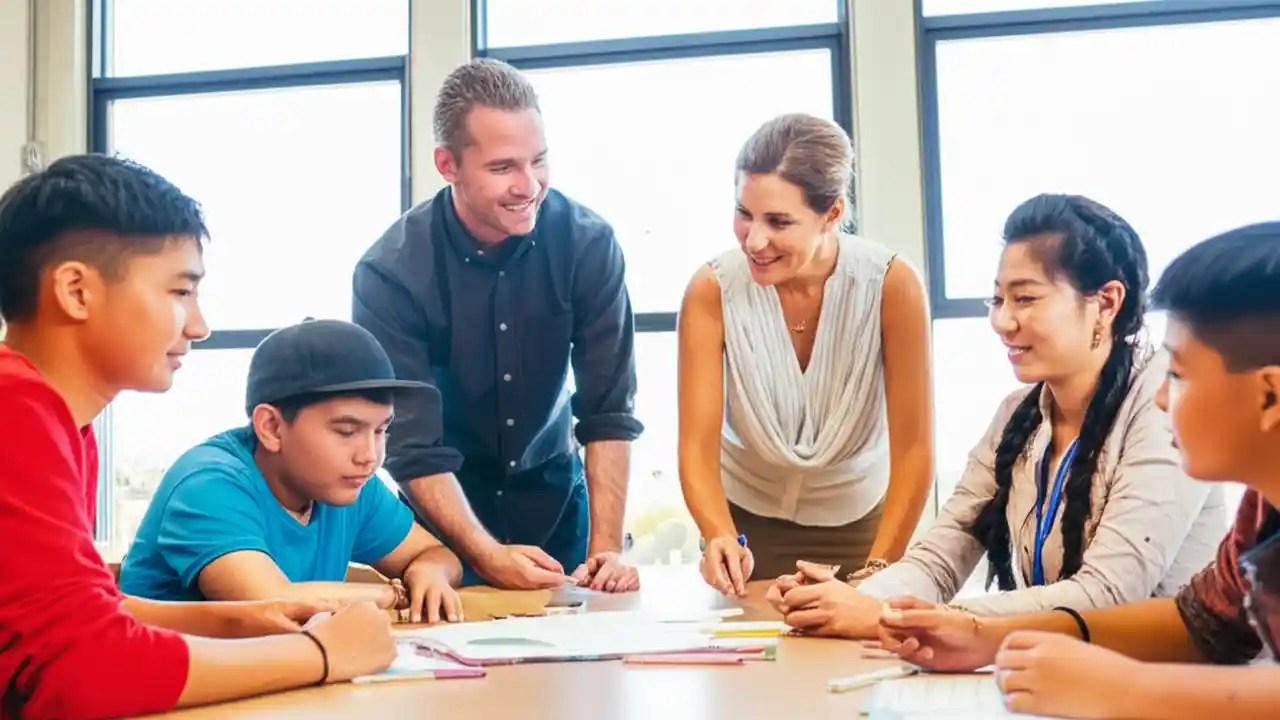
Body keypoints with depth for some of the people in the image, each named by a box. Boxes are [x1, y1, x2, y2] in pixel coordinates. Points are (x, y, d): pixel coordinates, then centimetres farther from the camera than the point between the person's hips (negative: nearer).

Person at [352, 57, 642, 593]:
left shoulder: (588, 243, -16)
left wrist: (605, 548, -23)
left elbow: (609, 413, -15)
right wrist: (489, 558, -31)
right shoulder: (390, 271, -21)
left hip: (555, 500, 2)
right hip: (447, 510, -2)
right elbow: (413, 450, -21)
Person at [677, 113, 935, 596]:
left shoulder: (890, 284, -23)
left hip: (858, 523, 0)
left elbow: (914, 448, -19)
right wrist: (721, 538, -37)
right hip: (746, 522, 1)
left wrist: (878, 571, -23)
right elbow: (696, 448, -20)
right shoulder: (712, 291, -20)